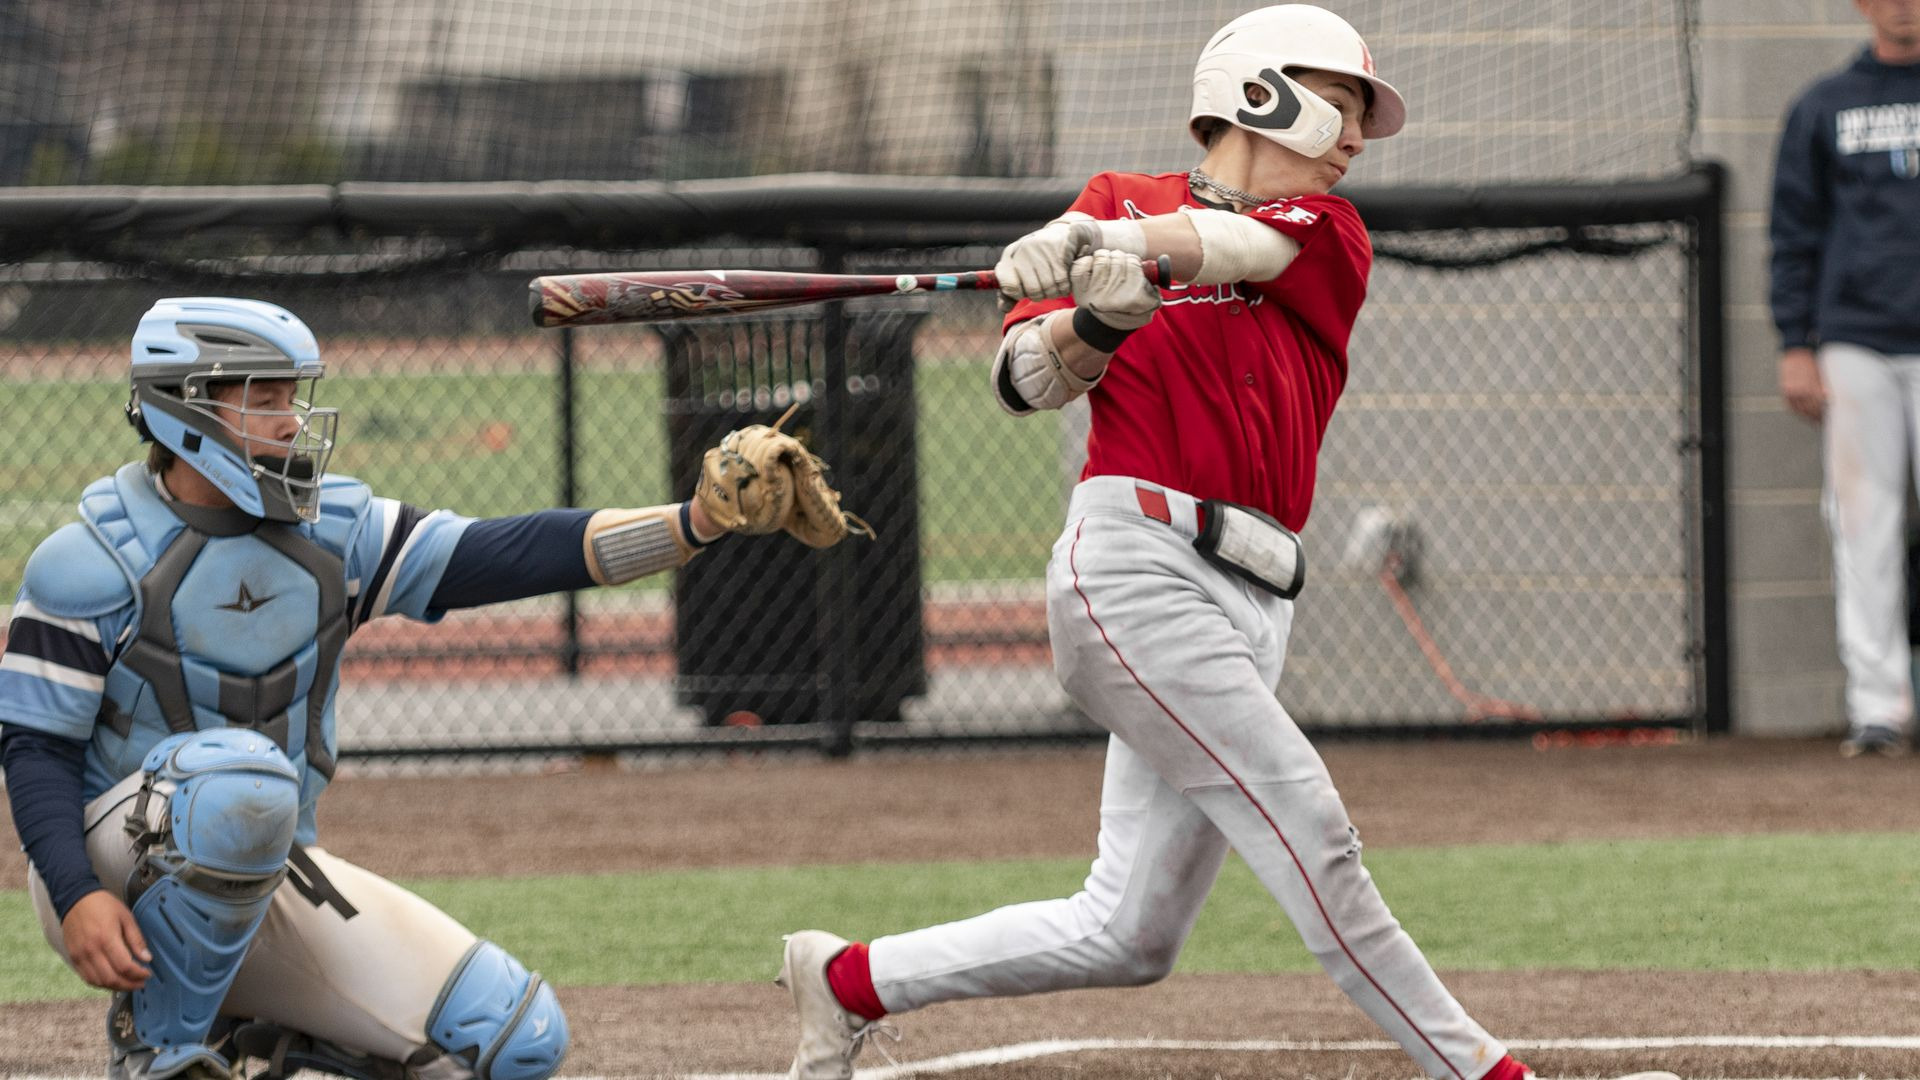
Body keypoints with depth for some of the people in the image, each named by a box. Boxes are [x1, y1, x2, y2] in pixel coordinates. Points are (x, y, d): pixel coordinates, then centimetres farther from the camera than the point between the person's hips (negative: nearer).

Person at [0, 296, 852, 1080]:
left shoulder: (332, 531, 3)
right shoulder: (93, 563, -11)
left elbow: (507, 556, -5)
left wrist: (695, 524, -17)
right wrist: (77, 900, -28)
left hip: (267, 881, 6)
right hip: (114, 871, -6)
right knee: (245, 776, -40)